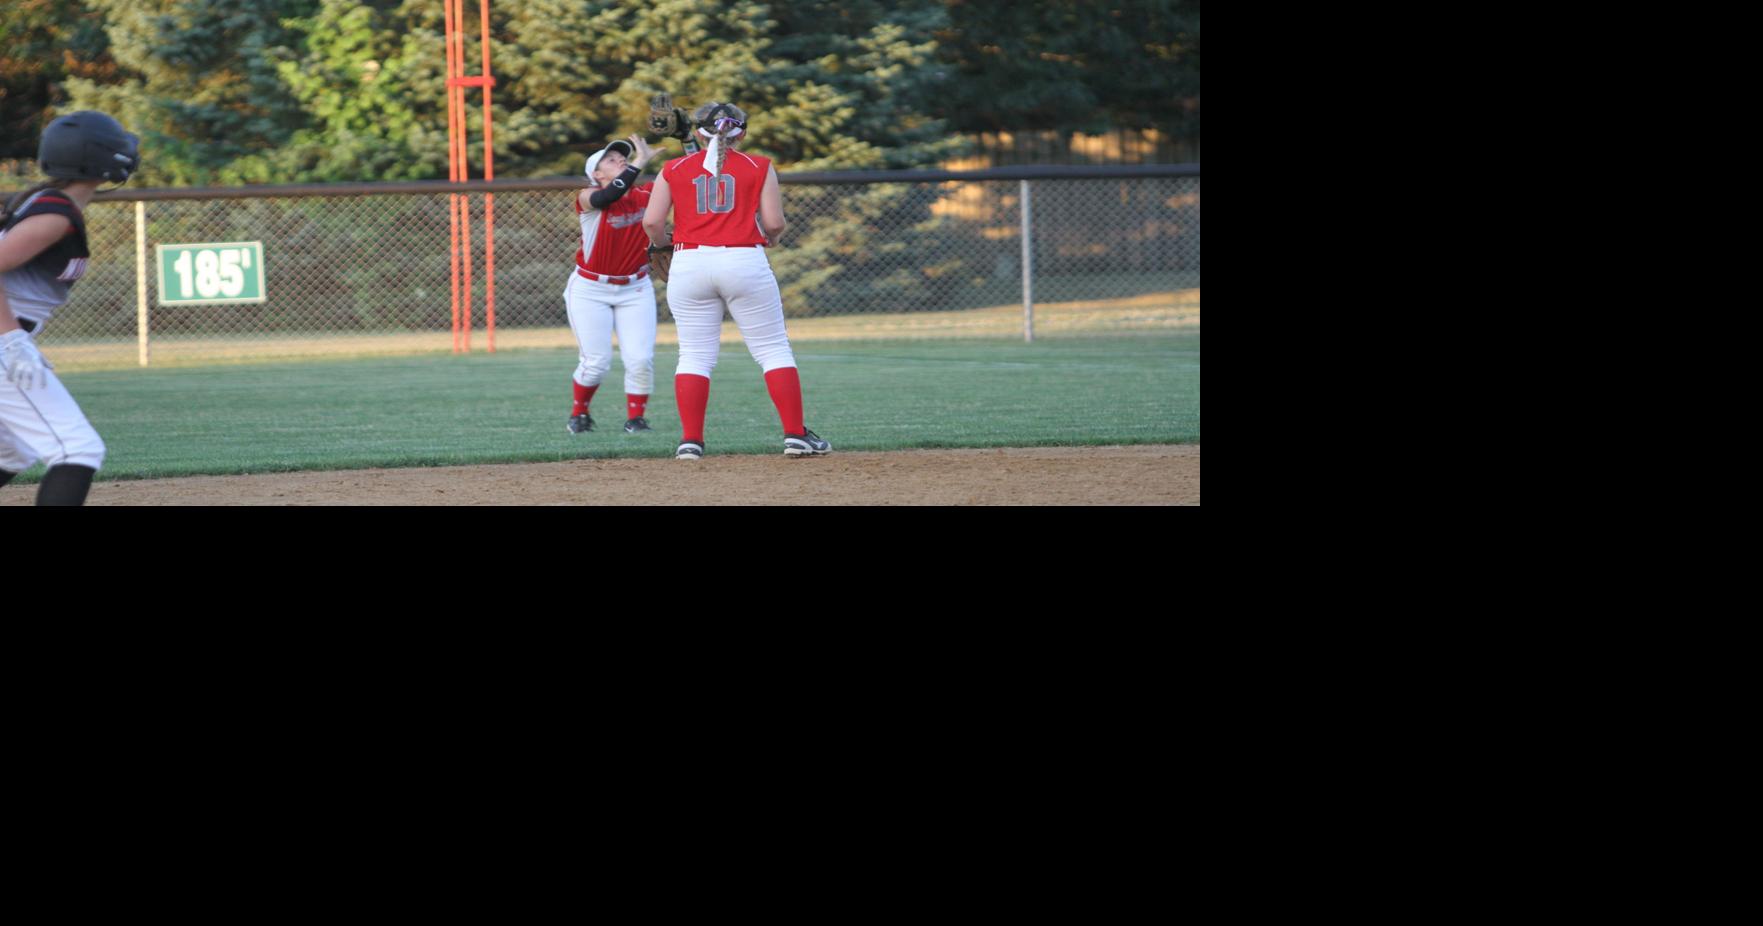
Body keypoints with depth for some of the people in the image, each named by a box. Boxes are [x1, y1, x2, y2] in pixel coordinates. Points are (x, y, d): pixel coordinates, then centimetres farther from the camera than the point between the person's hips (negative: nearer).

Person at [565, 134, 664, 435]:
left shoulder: (645, 195, -2)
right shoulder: (588, 198, -17)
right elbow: (610, 195, -38)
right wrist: (641, 162, -39)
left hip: (635, 289, 4)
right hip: (590, 290, -4)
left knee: (641, 359, -8)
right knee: (597, 361, -4)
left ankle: (635, 418, 10)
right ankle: (579, 414, 22)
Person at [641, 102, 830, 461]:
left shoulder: (674, 170, 8)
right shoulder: (759, 167, 5)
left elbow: (652, 221, 0)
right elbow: (774, 223, -1)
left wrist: (662, 243, 20)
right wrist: (772, 232, 21)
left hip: (690, 264, 2)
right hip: (745, 261, -1)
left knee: (694, 355, 7)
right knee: (774, 350, 5)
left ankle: (691, 441, 1)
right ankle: (796, 436, 1)